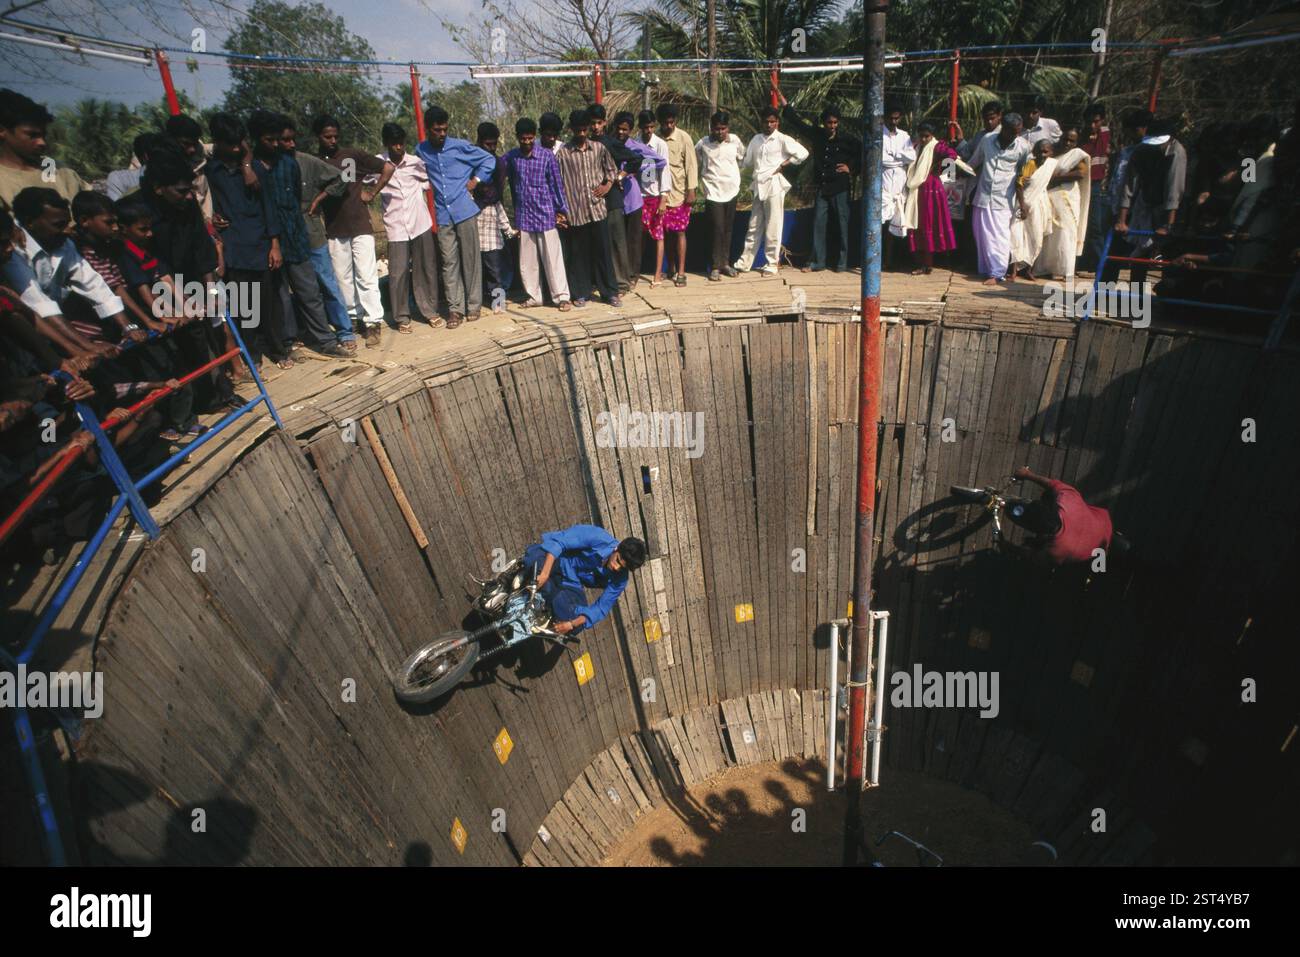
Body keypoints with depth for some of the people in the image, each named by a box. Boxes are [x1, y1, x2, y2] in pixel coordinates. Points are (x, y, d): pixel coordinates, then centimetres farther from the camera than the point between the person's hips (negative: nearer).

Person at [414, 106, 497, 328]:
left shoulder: (461, 146, 0)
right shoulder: (421, 151, 8)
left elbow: (489, 159, 8)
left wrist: (475, 180, 0)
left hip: (465, 210, -2)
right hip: (442, 215, 2)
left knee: (470, 259, 2)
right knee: (449, 263, 1)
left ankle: (473, 305, 11)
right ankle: (455, 308, 5)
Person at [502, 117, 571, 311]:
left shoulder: (547, 155, -4)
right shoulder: (510, 157, 3)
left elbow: (557, 183, -1)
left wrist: (562, 210, -2)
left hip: (545, 213, -3)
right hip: (523, 216, 3)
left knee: (552, 258, -1)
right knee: (527, 260, 8)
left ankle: (562, 297, 6)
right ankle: (533, 296, 19)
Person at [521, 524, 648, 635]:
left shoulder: (619, 579, -12)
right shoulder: (599, 537, -27)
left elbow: (602, 607, -11)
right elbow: (558, 541, -29)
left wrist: (572, 624, -23)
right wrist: (544, 573, -39)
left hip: (571, 582, 4)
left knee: (578, 625, -21)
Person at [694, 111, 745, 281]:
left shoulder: (734, 140, 1)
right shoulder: (702, 144, -7)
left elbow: (742, 158, 18)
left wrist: (732, 173, 17)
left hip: (731, 190, 3)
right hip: (713, 192, -3)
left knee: (727, 230, 10)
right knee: (717, 230, -8)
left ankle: (725, 263, 20)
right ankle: (715, 267, -2)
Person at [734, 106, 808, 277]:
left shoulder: (783, 140, -3)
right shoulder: (756, 140, 12)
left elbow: (803, 153, -8)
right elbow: (747, 162, 19)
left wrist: (784, 164, -7)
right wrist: (756, 172, 6)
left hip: (774, 187, -5)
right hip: (759, 187, 5)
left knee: (772, 229, -2)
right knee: (754, 228, 9)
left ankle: (772, 264, 6)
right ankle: (744, 263, 13)